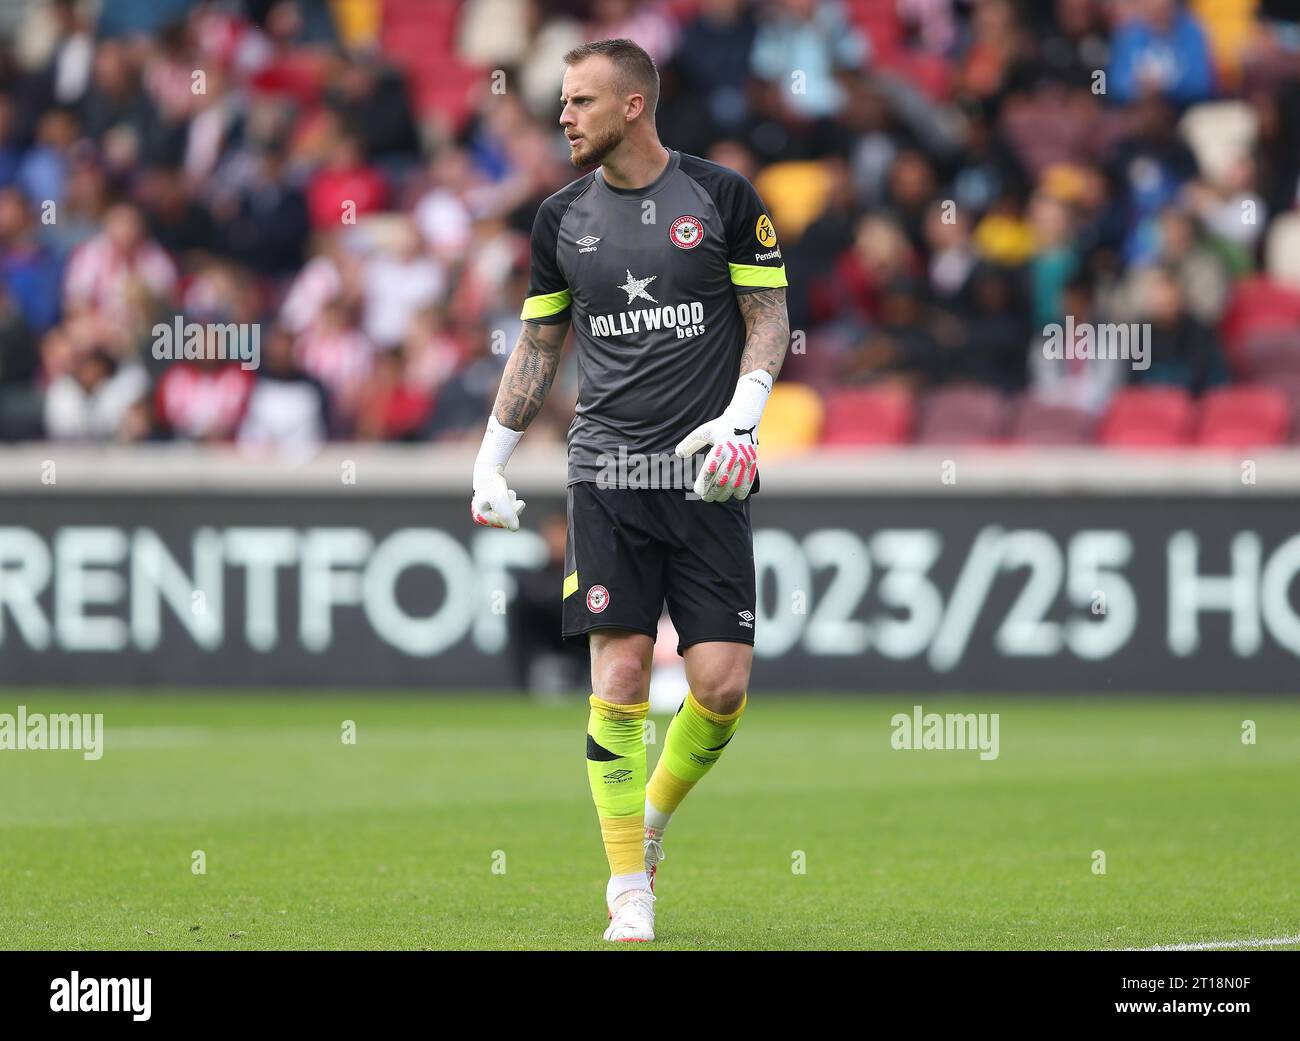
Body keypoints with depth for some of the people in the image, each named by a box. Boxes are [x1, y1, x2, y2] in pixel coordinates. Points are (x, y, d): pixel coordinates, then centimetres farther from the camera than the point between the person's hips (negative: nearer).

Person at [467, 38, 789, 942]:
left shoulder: (723, 197, 0)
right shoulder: (563, 219, 8)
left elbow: (769, 316, 4)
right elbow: (539, 344, 16)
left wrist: (741, 415, -11)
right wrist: (492, 456, 10)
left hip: (706, 474, -1)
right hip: (608, 472, 1)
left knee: (723, 685, -7)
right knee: (620, 677, -7)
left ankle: (656, 814, 21)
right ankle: (629, 887, 1)